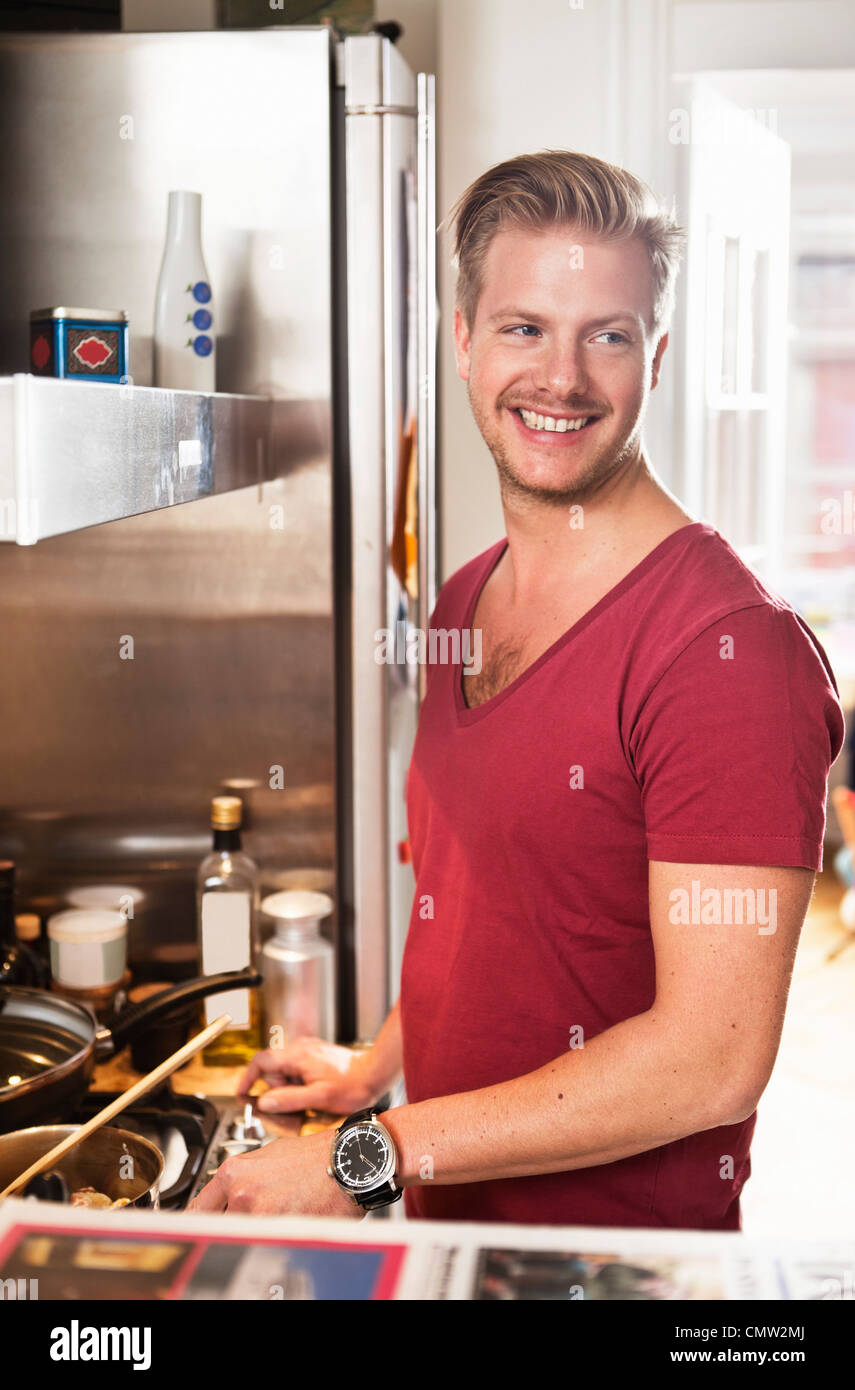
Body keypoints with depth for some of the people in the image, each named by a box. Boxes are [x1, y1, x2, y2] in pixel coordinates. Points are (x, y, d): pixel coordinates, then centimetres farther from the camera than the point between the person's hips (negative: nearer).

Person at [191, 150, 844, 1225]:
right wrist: (375, 1069, 10)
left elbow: (714, 1062, -26)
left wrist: (369, 1155, -23)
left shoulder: (731, 645, -24)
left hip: (625, 1241, -7)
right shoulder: (465, 603, 2)